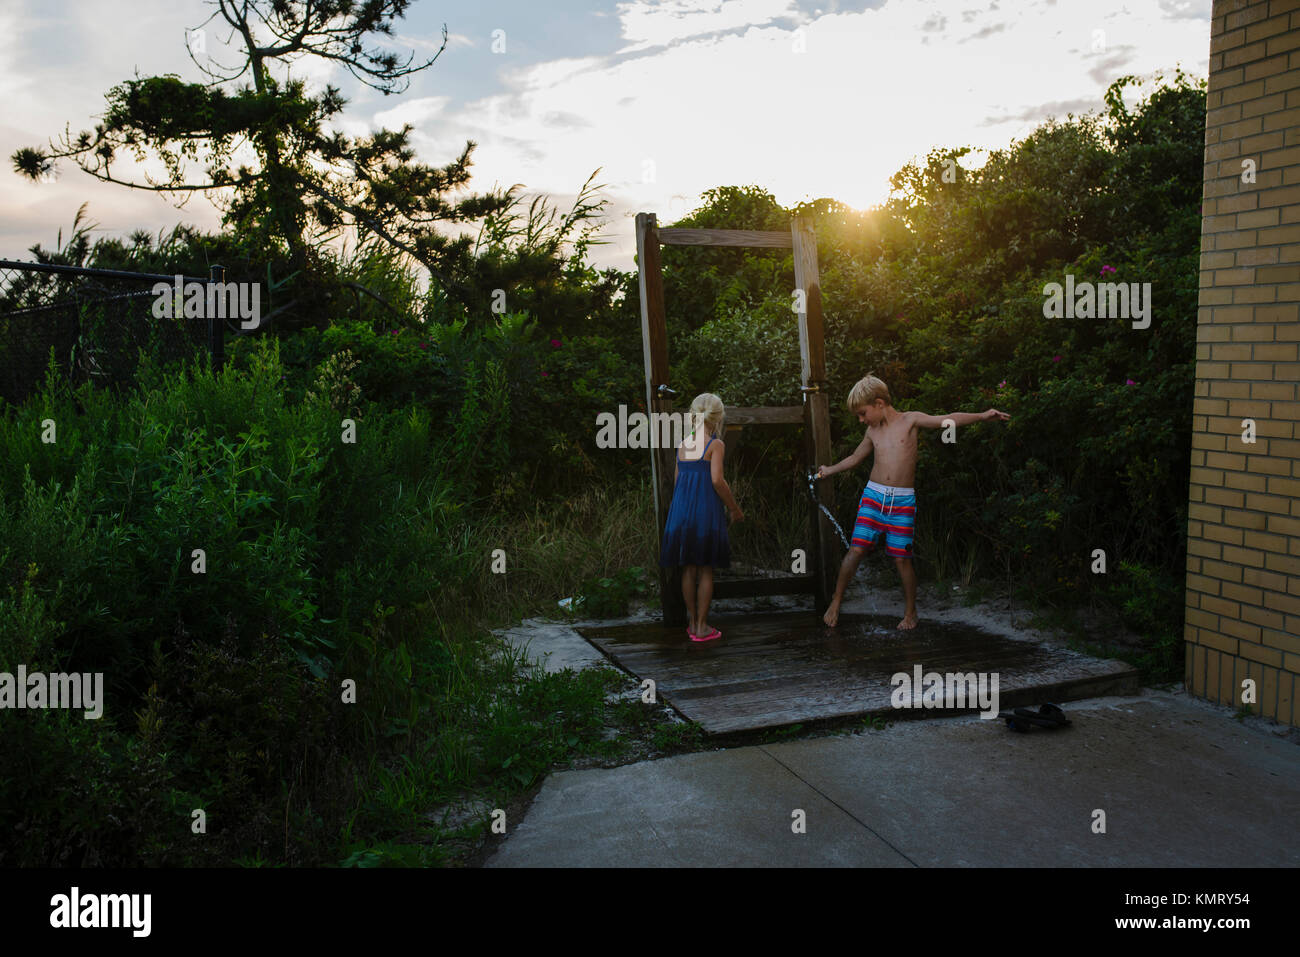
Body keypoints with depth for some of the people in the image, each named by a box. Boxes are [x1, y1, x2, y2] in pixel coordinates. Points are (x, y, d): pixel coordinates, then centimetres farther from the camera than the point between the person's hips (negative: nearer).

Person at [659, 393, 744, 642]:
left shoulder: (683, 444, 10)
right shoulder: (715, 444, -6)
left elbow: (677, 480, 12)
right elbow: (717, 480, -15)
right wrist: (735, 509, -5)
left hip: (681, 510, 5)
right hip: (706, 511, -5)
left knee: (688, 570, 12)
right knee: (706, 570, 3)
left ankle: (693, 622, 19)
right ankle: (702, 627, 6)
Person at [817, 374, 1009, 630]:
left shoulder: (910, 420, -2)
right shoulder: (873, 431, 10)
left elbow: (948, 420, -11)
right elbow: (856, 458, 28)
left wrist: (982, 416, -21)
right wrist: (830, 470, 32)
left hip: (902, 500, -3)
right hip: (873, 495, 3)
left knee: (901, 558, -1)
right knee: (856, 549, -5)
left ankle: (910, 612, 15)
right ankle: (836, 603, 8)